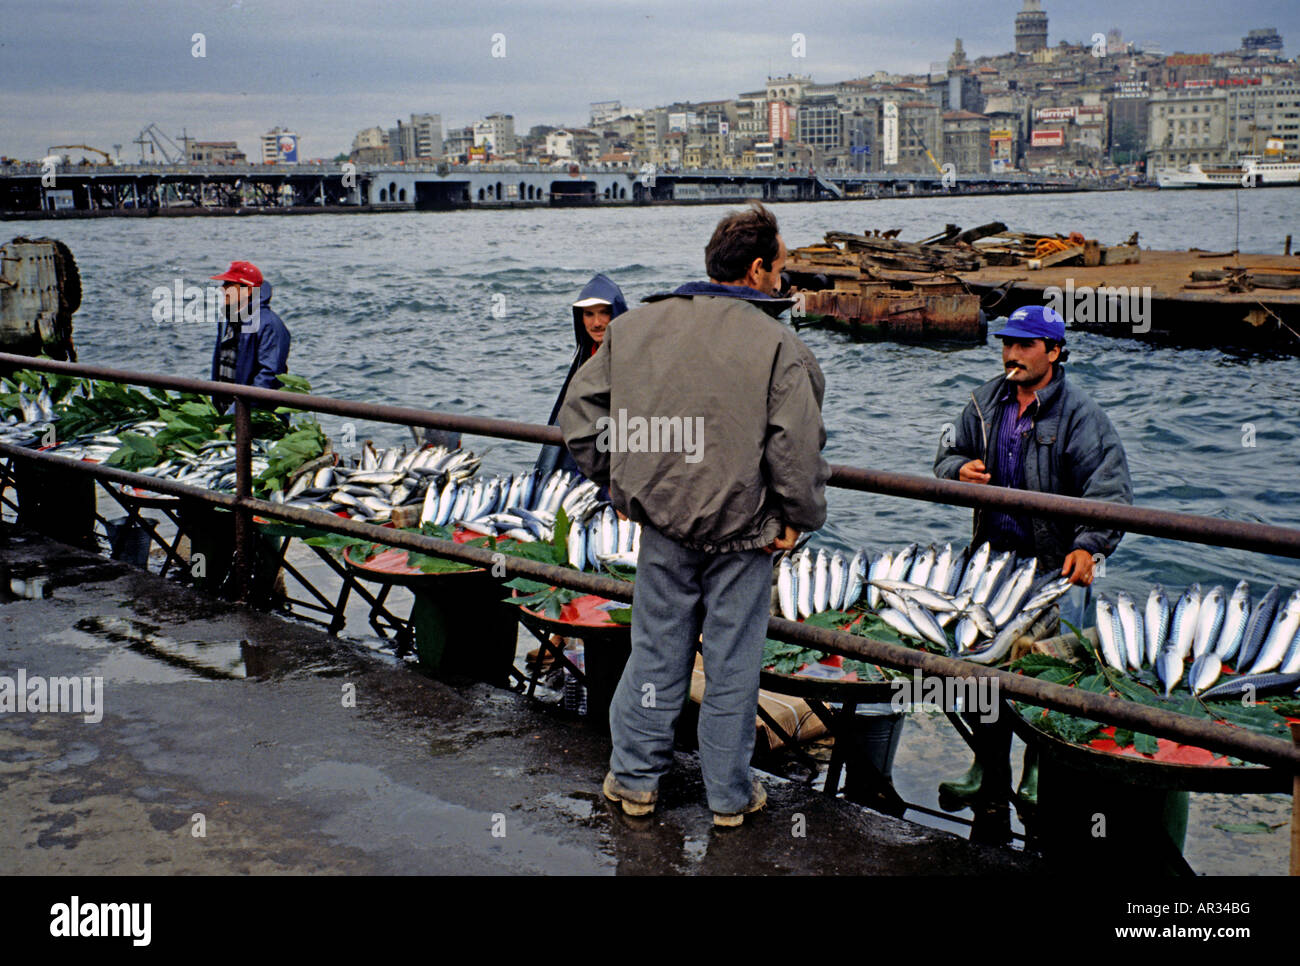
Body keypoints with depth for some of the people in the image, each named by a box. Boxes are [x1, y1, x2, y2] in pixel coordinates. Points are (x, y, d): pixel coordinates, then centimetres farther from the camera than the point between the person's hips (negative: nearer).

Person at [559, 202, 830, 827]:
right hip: (743, 531, -3)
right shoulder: (777, 346, -13)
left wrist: (621, 483, 14)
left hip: (661, 523, 4)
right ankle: (729, 795, 21)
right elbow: (797, 447, -18)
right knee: (732, 662, 9)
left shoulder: (633, 327, 3)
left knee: (656, 650, 16)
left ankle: (634, 779, 26)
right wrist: (799, 515, -3)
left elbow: (578, 418, 6)